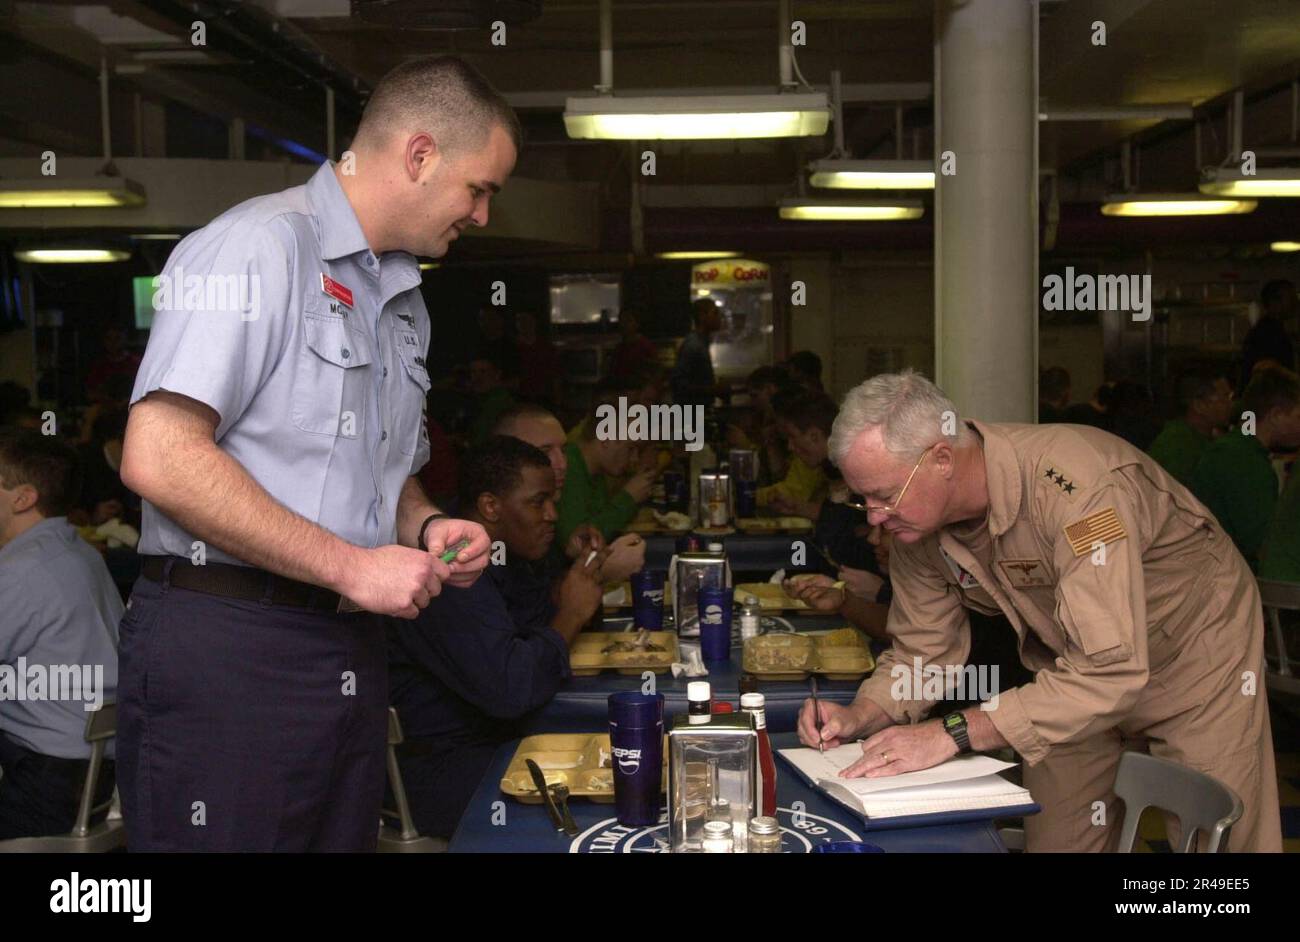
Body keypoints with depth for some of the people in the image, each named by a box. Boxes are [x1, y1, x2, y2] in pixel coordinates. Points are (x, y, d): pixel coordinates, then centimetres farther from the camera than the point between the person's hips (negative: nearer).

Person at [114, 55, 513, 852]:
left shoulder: (403, 300, 18)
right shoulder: (259, 246, -10)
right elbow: (159, 458, -21)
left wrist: (428, 526, 7)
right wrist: (351, 567, -18)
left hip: (353, 655, 8)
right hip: (227, 650, -8)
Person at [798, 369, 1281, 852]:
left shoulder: (1077, 486, -38)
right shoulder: (916, 520, -15)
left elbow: (1110, 670, -42)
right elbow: (922, 650, -4)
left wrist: (952, 734, -44)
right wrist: (860, 716, -24)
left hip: (1198, 648, -5)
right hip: (1076, 668, 6)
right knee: (1053, 840, 7)